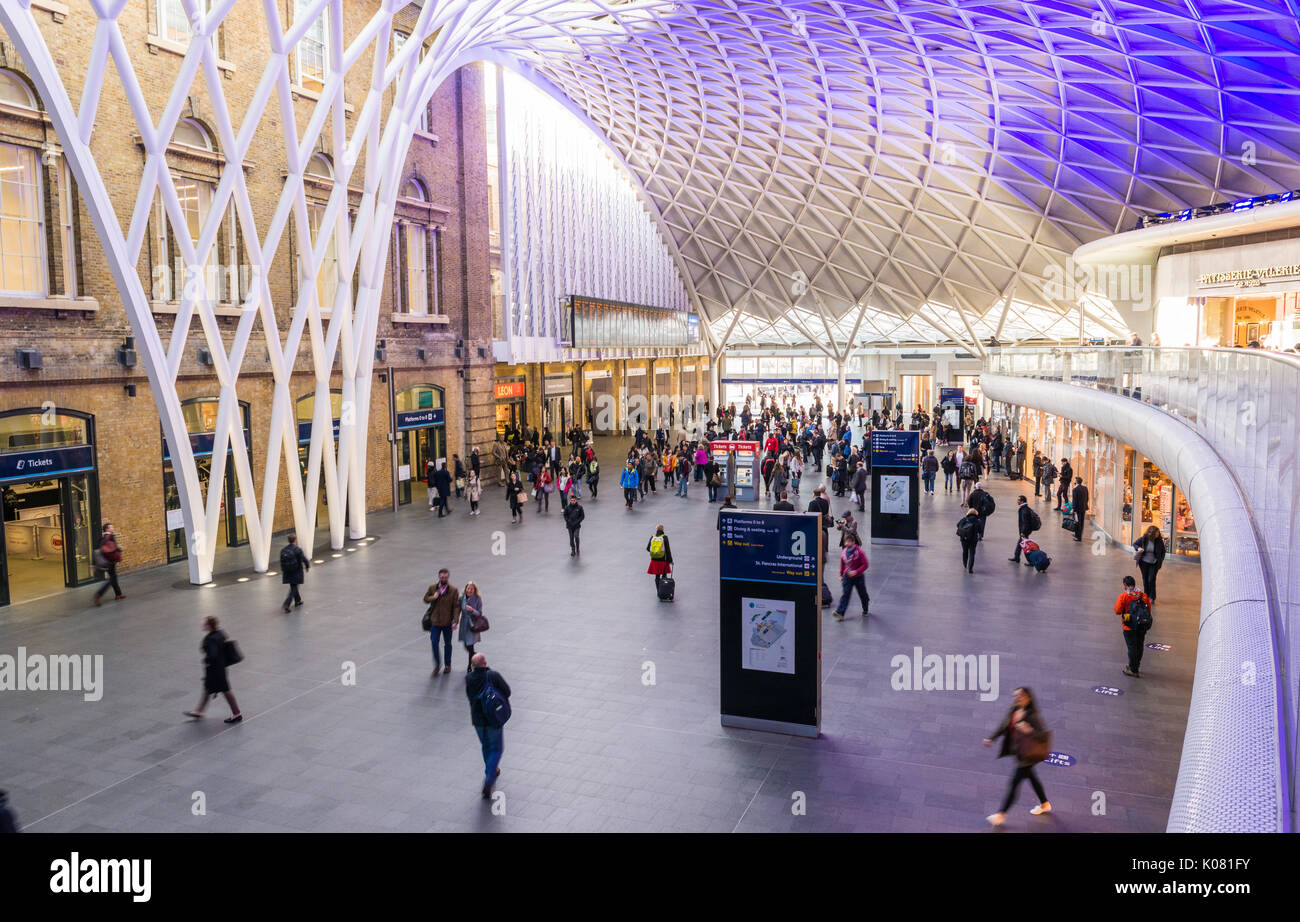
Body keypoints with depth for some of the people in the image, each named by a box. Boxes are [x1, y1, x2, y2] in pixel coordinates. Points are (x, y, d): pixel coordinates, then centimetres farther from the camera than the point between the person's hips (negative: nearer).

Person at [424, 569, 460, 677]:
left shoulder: (454, 590, -7)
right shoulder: (432, 588, 0)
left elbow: (456, 606, -8)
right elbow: (425, 599, 10)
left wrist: (455, 620, -16)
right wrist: (433, 597, -12)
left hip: (447, 622, -1)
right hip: (435, 621, 1)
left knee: (447, 644, 13)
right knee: (434, 643, -4)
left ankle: (448, 665, 30)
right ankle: (437, 665, 14)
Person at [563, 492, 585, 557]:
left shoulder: (579, 507, -5)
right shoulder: (567, 507, -1)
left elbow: (582, 516, 1)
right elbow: (565, 515, 9)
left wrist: (577, 522, -10)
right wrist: (568, 521, -6)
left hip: (577, 525, -2)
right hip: (570, 525, 2)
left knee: (576, 536, -18)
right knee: (571, 538, 6)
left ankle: (577, 548, 5)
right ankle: (573, 550, 20)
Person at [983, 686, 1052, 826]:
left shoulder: (1032, 716, -26)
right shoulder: (1013, 712, -5)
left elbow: (1044, 735, -28)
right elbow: (1004, 726, 8)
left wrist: (1029, 731, -44)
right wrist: (991, 738, 1)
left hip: (1027, 756, -8)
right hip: (1018, 752, 8)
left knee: (1014, 783, 0)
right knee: (1031, 777, 27)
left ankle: (1001, 815, 11)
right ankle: (1045, 804, 50)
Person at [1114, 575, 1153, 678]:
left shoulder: (1123, 596, -12)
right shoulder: (1144, 595, 2)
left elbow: (1117, 611, -10)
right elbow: (1149, 610, 7)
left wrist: (1119, 599, 4)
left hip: (1130, 627, -4)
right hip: (1143, 626, 4)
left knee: (1132, 647, 3)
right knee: (1139, 647, 17)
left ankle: (1133, 670, 8)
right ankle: (1136, 666, 31)